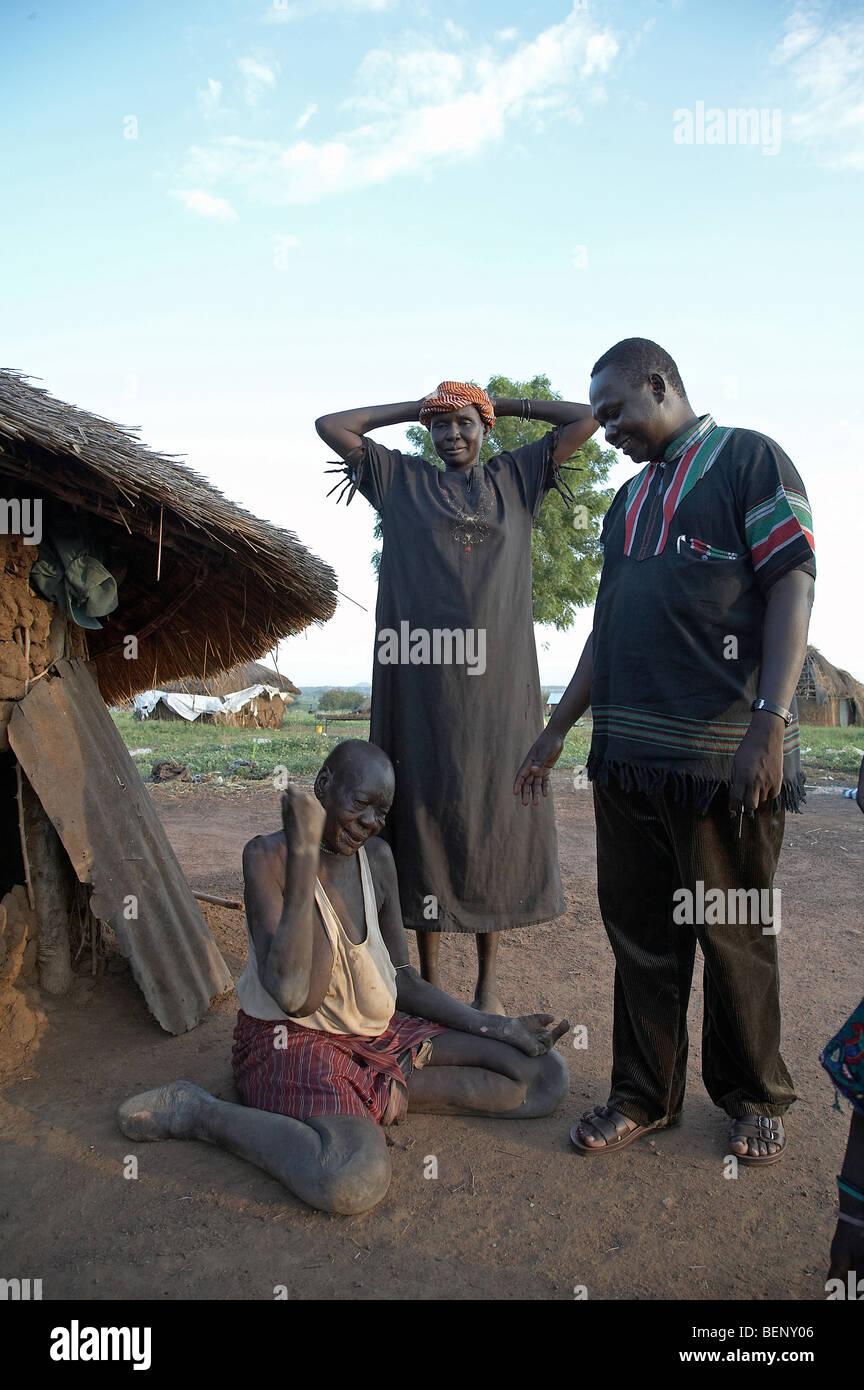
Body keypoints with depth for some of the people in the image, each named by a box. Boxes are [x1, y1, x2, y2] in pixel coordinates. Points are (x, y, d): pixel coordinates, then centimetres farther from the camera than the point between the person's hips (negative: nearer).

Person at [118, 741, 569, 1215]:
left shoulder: (378, 858, 4)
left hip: (378, 1034, 7)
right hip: (292, 1039, -6)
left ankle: (380, 1095, -6)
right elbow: (294, 995, -28)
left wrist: (498, 1027, -1)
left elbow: (402, 983, 10)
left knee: (545, 1074, -2)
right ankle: (196, 1111, -13)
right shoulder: (268, 856, -15)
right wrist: (304, 855, -30)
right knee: (354, 1180, -38)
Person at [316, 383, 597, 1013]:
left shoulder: (515, 477, 15)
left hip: (497, 679, 1)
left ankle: (489, 982, 14)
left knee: (493, 815, 3)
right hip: (423, 677, 0)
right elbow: (331, 426, 12)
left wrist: (504, 404, 18)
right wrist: (412, 409, 17)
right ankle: (430, 978, 12)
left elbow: (586, 418, 14)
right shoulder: (402, 481, 14)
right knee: (425, 809, 1)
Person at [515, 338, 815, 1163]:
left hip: (725, 756, -6)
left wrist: (770, 722, -20)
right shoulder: (627, 502, 20)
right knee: (639, 932, 11)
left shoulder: (748, 459, 1)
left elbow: (792, 584, -9)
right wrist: (555, 731, 18)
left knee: (735, 938, 6)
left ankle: (755, 1098, 26)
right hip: (626, 755, 7)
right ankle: (645, 1095, 26)